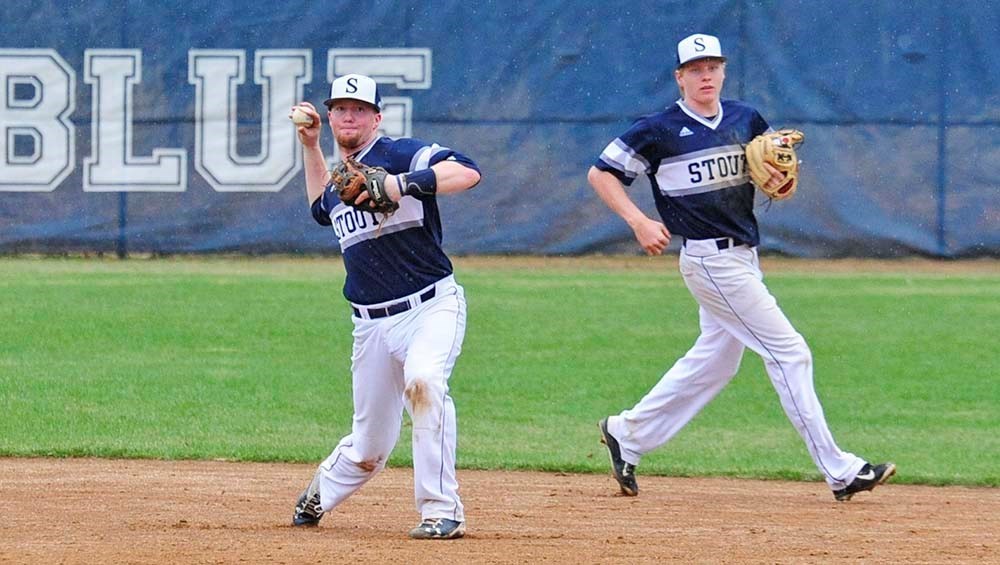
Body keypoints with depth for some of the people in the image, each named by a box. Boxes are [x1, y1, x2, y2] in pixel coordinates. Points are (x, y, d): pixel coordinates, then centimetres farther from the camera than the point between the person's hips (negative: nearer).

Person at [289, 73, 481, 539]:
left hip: (431, 307, -6)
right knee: (368, 447, 9)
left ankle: (442, 512, -30)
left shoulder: (401, 154, -7)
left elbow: (468, 172, -24)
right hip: (373, 324, 6)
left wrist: (401, 184, -35)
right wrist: (310, 146, 28)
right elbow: (322, 207, 40)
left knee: (422, 381, -36)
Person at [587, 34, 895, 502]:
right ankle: (838, 471, -8)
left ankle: (627, 435, 29)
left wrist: (782, 180, -7)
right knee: (788, 352, -9)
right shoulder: (659, 130, -8)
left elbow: (777, 176, 18)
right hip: (710, 260, -7)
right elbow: (601, 173, -3)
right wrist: (639, 222, -16)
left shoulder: (746, 121, 8)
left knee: (715, 360, 15)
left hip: (743, 255, 7)